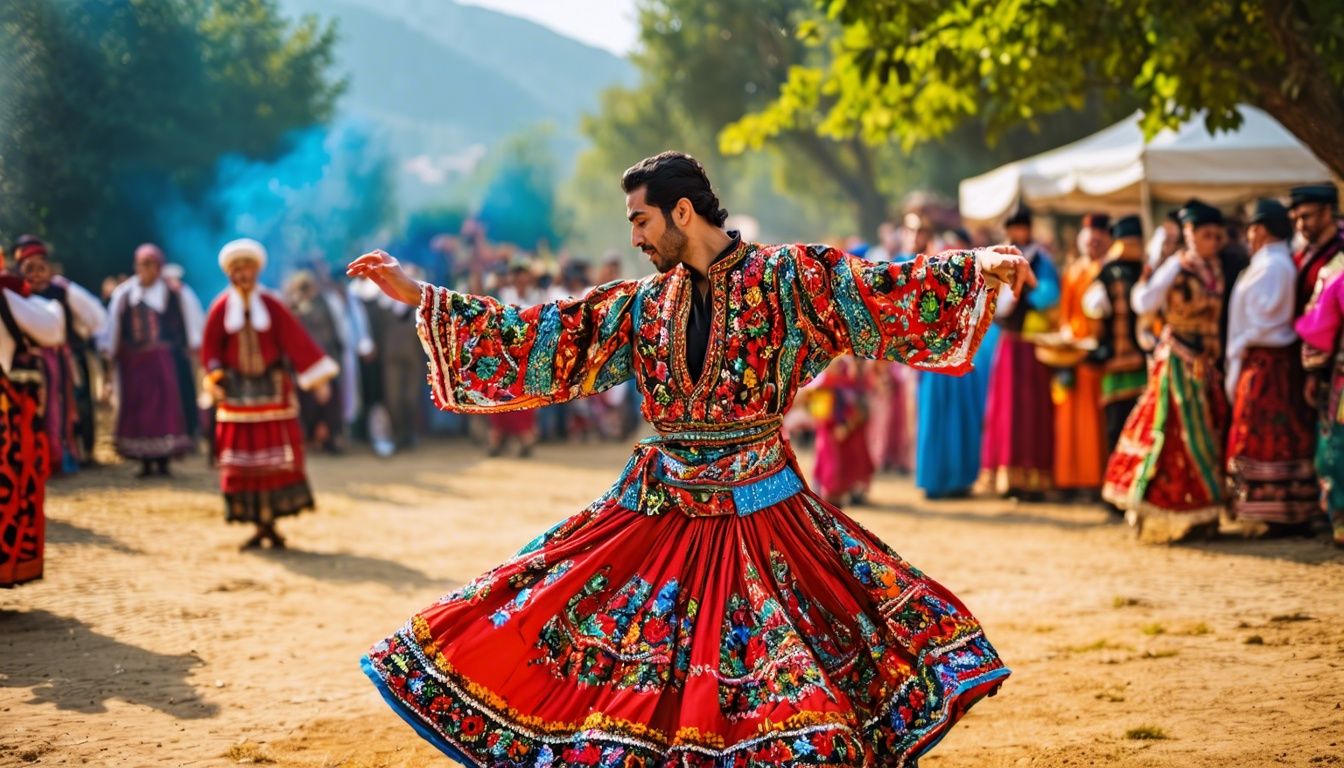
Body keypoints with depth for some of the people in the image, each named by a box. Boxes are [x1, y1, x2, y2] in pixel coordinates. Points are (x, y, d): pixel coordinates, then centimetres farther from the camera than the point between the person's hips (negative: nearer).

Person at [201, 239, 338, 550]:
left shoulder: (271, 306, -2)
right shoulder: (221, 308, -1)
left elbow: (297, 340, -3)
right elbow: (210, 348, 3)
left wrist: (317, 379, -8)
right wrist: (215, 380, -12)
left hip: (271, 391, -1)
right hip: (236, 393, 1)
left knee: (274, 457, -4)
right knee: (242, 460, 0)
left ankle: (269, 521, 4)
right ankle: (261, 525, 7)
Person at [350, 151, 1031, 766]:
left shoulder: (785, 279, -3)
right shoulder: (642, 305, 7)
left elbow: (878, 291, -11)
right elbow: (534, 337, 10)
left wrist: (977, 268, -25)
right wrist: (417, 296, 8)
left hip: (760, 517, -3)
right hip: (660, 512, 4)